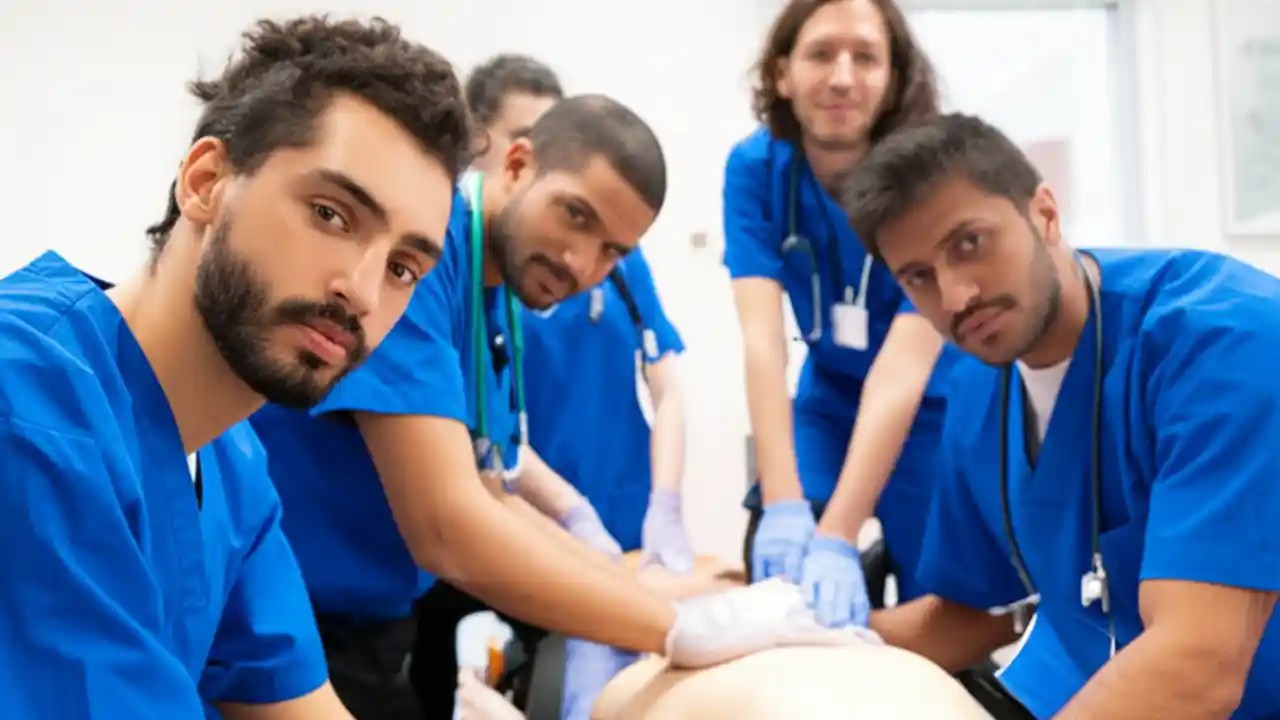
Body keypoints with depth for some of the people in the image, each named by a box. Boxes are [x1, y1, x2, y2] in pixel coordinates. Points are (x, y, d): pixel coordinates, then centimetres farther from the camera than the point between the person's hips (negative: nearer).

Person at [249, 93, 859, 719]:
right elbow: (446, 529, -30)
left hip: (363, 637, 9)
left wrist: (653, 602, 0)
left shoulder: (499, 289, 4)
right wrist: (681, 629, -25)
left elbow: (487, 505, 9)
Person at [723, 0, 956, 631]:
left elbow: (903, 372, -34)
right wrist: (782, 506, -37)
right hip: (830, 399, 2)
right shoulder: (756, 168, -18)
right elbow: (762, 338, -26)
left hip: (936, 408, -2)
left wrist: (837, 537, -42)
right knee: (777, 572, -12)